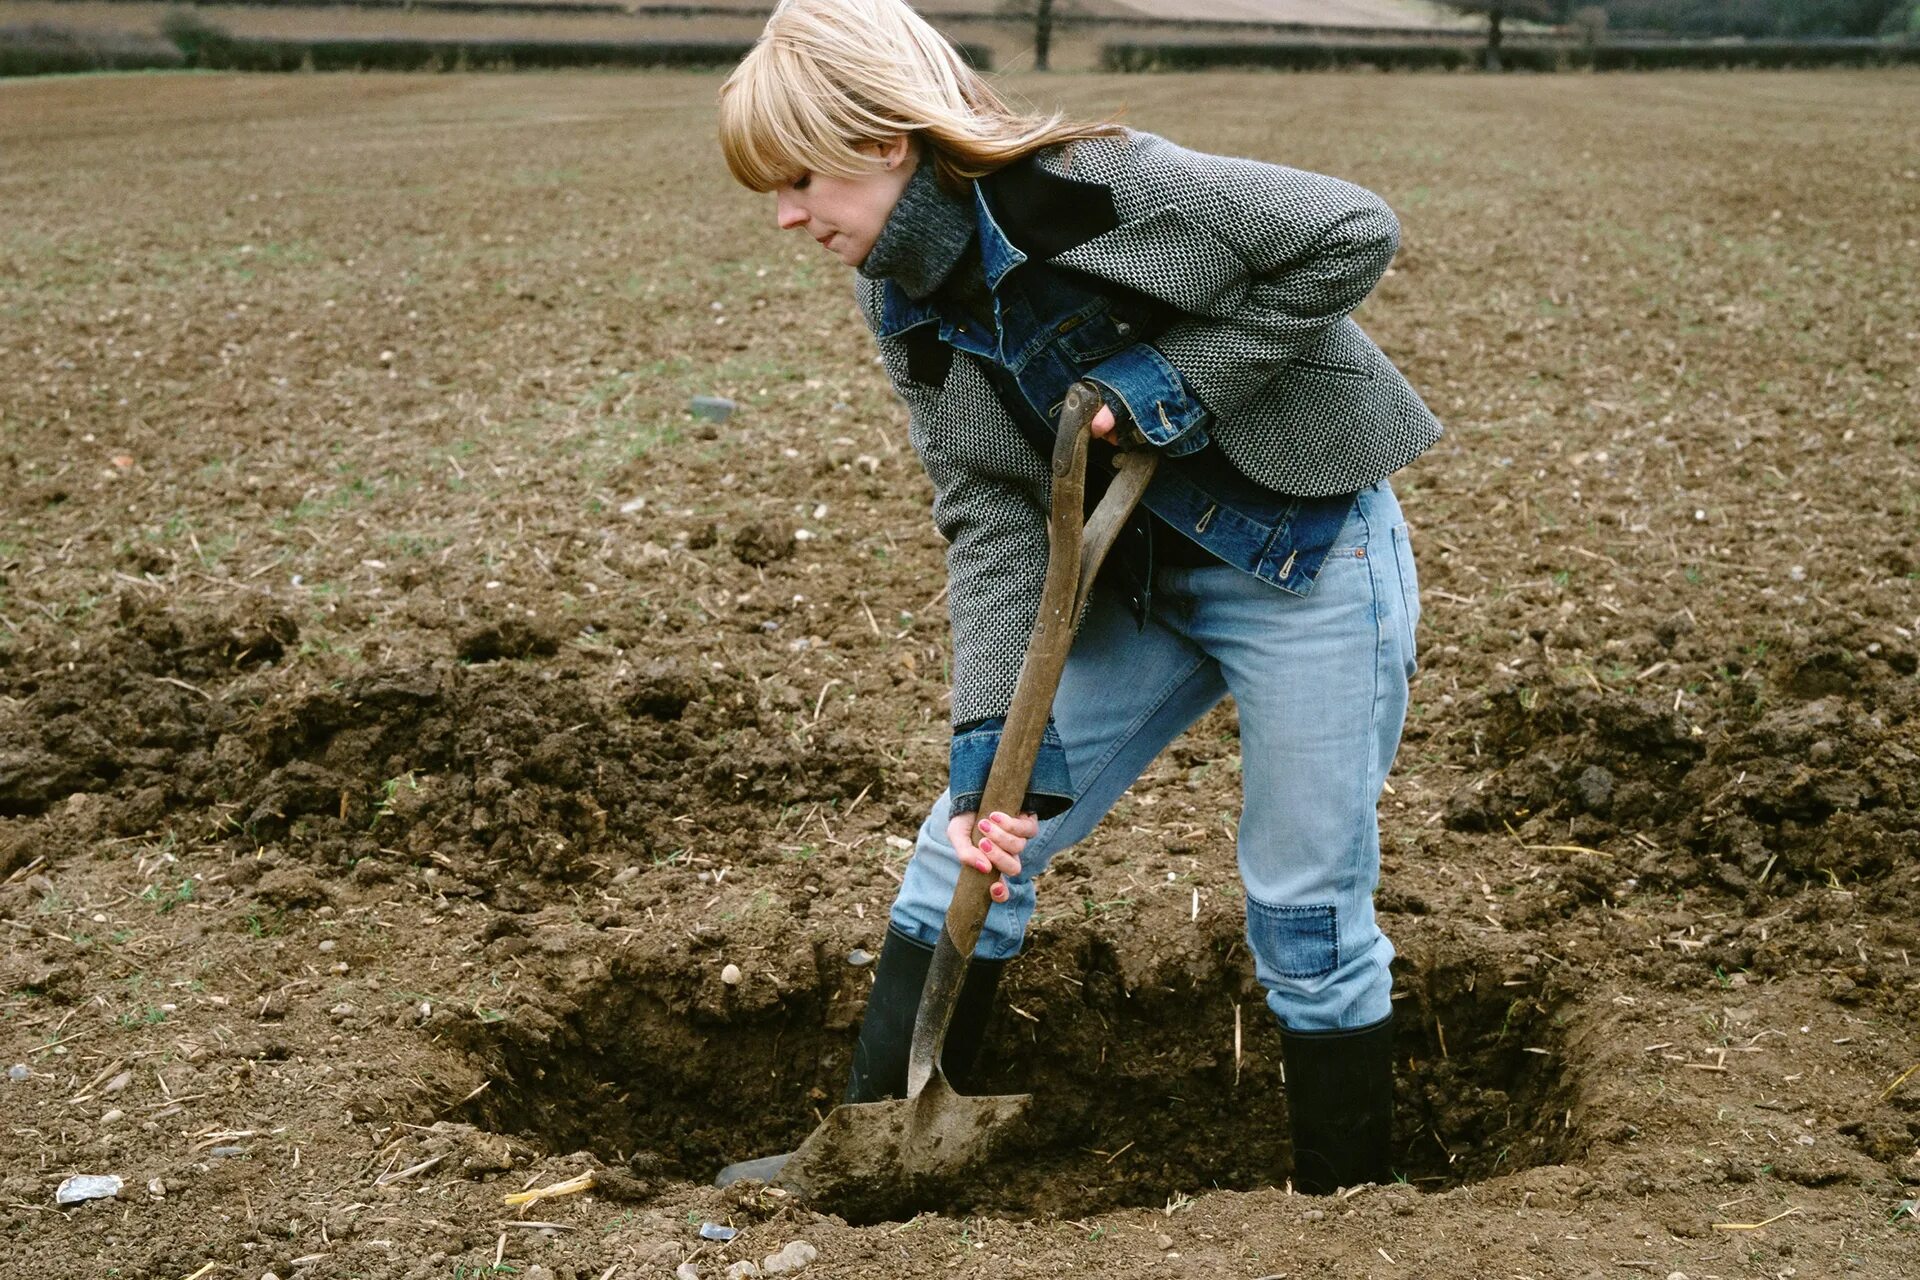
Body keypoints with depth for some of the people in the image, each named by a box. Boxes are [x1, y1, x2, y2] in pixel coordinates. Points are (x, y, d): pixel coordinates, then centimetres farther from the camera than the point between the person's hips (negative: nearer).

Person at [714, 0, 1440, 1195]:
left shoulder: (1104, 186, -24)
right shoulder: (911, 301, -3)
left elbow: (1355, 232, -20)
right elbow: (992, 515, -9)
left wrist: (1187, 373, -24)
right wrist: (995, 731, -18)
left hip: (1306, 566, -6)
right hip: (1142, 574, 7)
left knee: (1308, 913, 1)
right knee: (973, 846, 5)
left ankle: (1350, 1209, 23)